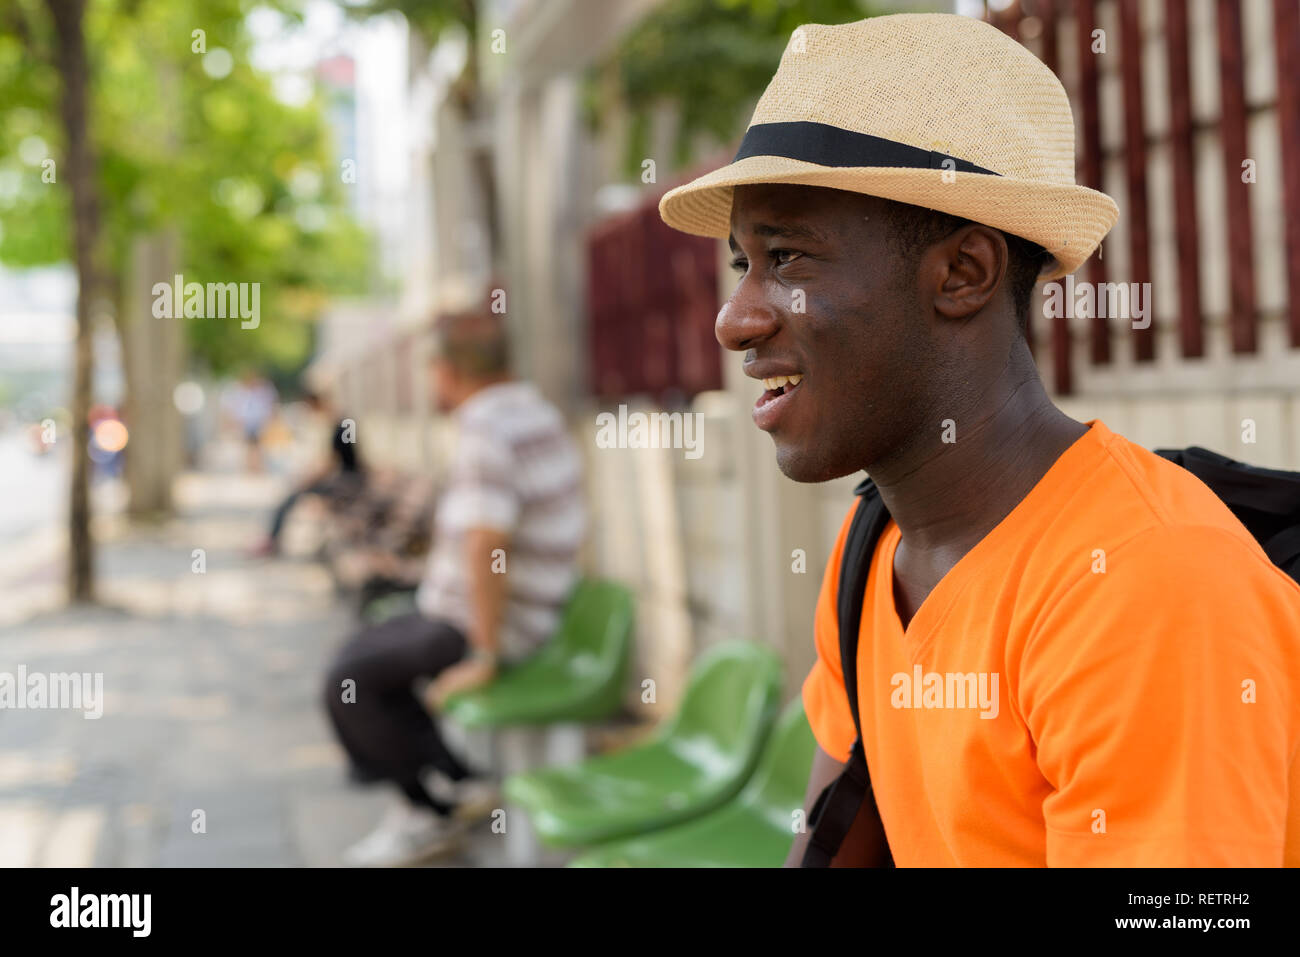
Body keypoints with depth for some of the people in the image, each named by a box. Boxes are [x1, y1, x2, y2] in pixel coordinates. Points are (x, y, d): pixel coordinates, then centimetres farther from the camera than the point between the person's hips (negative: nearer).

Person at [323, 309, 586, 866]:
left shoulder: (485, 433, -24)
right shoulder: (536, 412, 7)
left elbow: (484, 548, -33)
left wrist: (484, 659, -27)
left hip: (483, 626, -10)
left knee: (348, 683, -5)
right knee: (363, 654, 15)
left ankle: (432, 812, 6)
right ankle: (451, 783, 13)